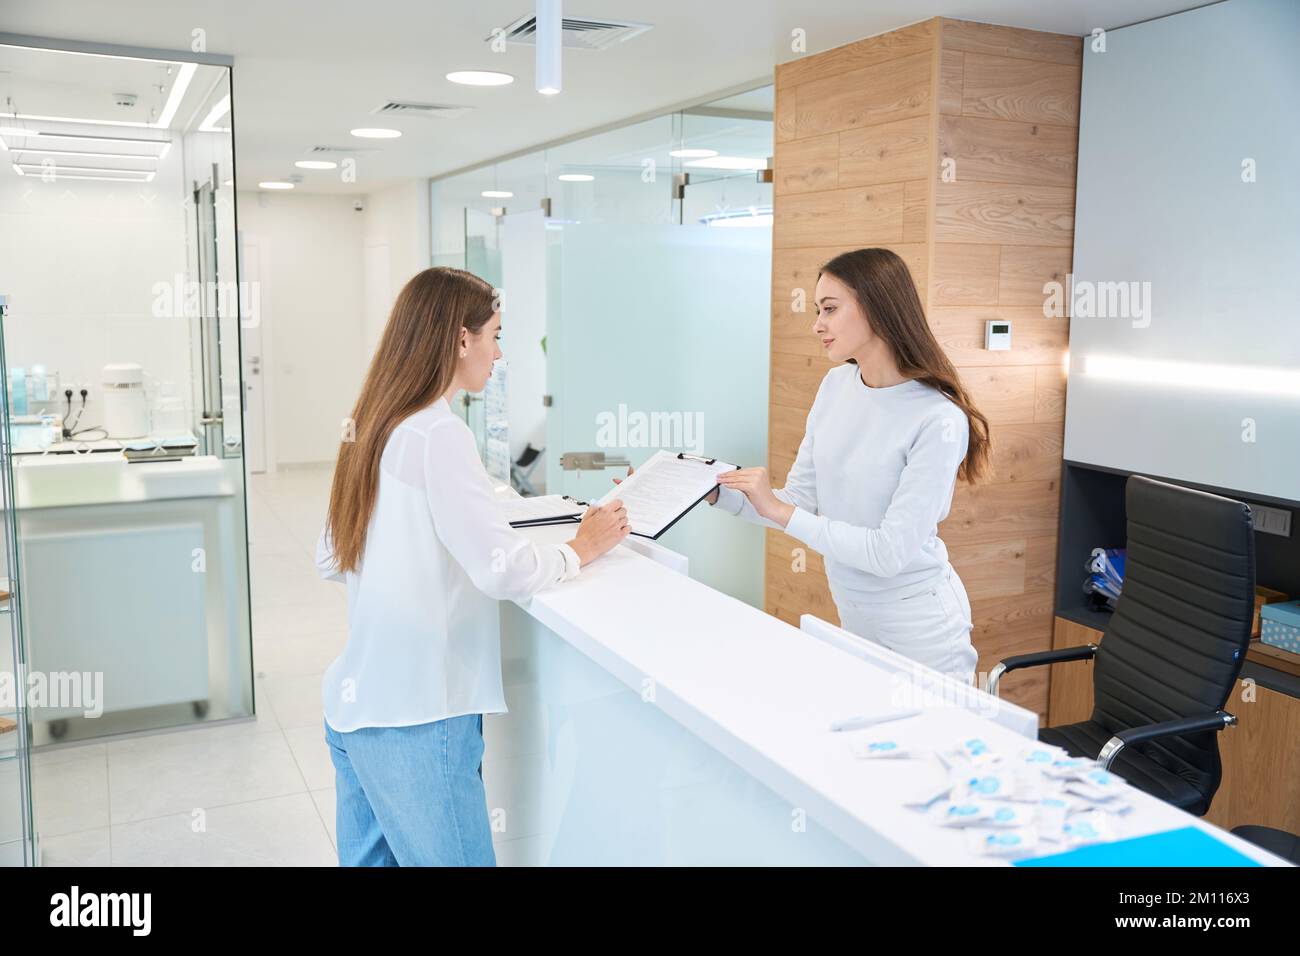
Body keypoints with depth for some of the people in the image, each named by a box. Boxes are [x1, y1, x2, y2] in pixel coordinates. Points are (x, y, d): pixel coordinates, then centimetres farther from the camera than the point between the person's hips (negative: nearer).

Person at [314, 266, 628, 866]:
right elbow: (504, 570, -21)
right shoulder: (438, 435, -17)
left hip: (353, 706, 9)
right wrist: (580, 550, -4)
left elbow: (329, 560, 17)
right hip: (414, 720, -9)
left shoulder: (370, 426, 9)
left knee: (371, 857, 19)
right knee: (455, 856, 6)